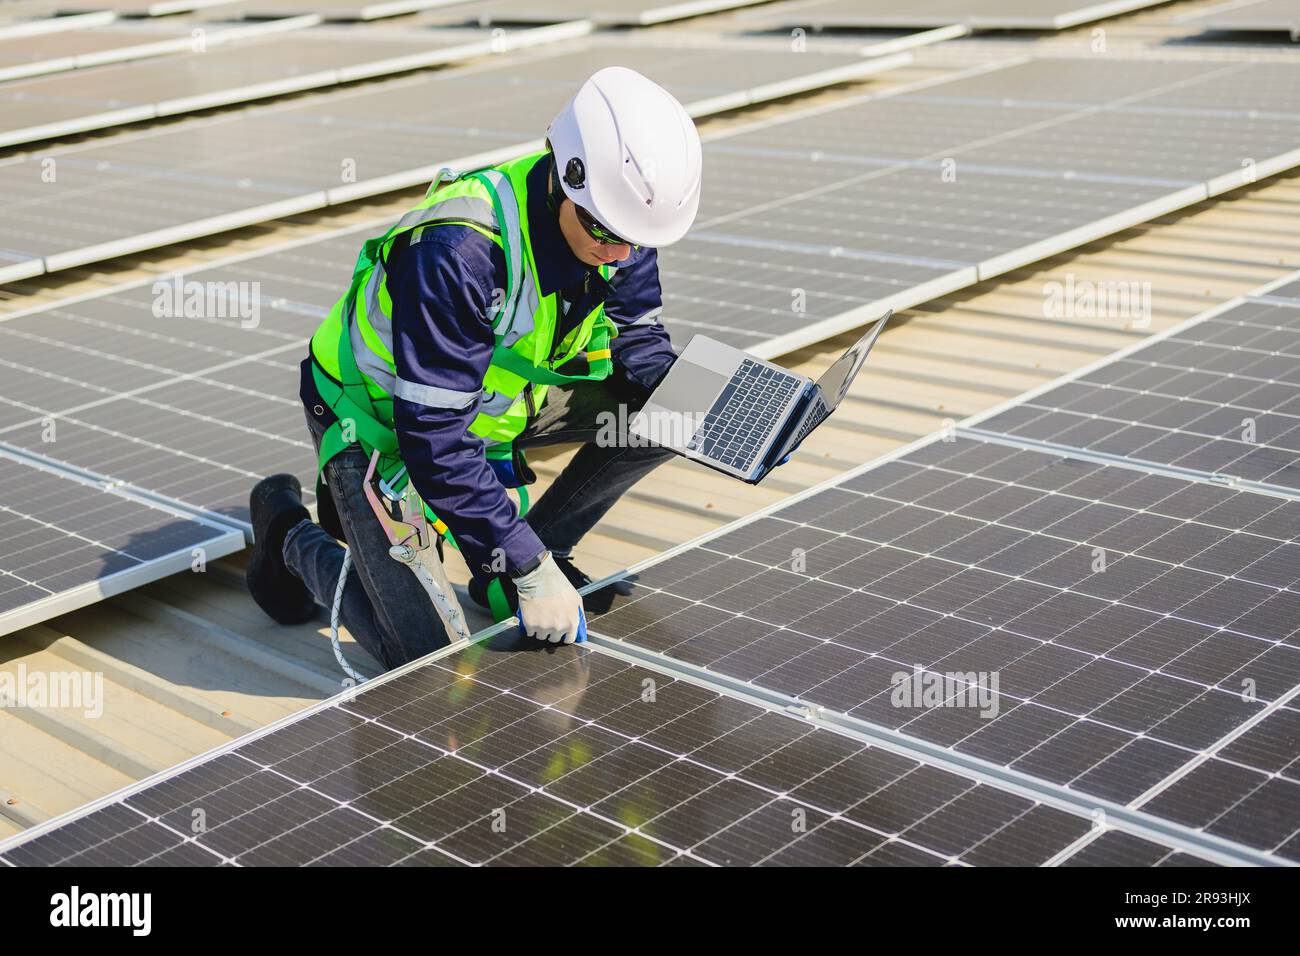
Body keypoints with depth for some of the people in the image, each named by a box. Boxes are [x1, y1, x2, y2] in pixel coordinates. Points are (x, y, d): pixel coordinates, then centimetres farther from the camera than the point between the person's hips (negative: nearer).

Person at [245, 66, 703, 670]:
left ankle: (523, 560, 6)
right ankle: (291, 535, 11)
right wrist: (527, 569, -32)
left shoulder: (616, 220, -16)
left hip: (496, 397, 7)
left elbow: (636, 340, 1)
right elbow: (435, 438, -35)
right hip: (382, 418, -7)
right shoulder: (457, 253, -39)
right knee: (422, 654, -17)